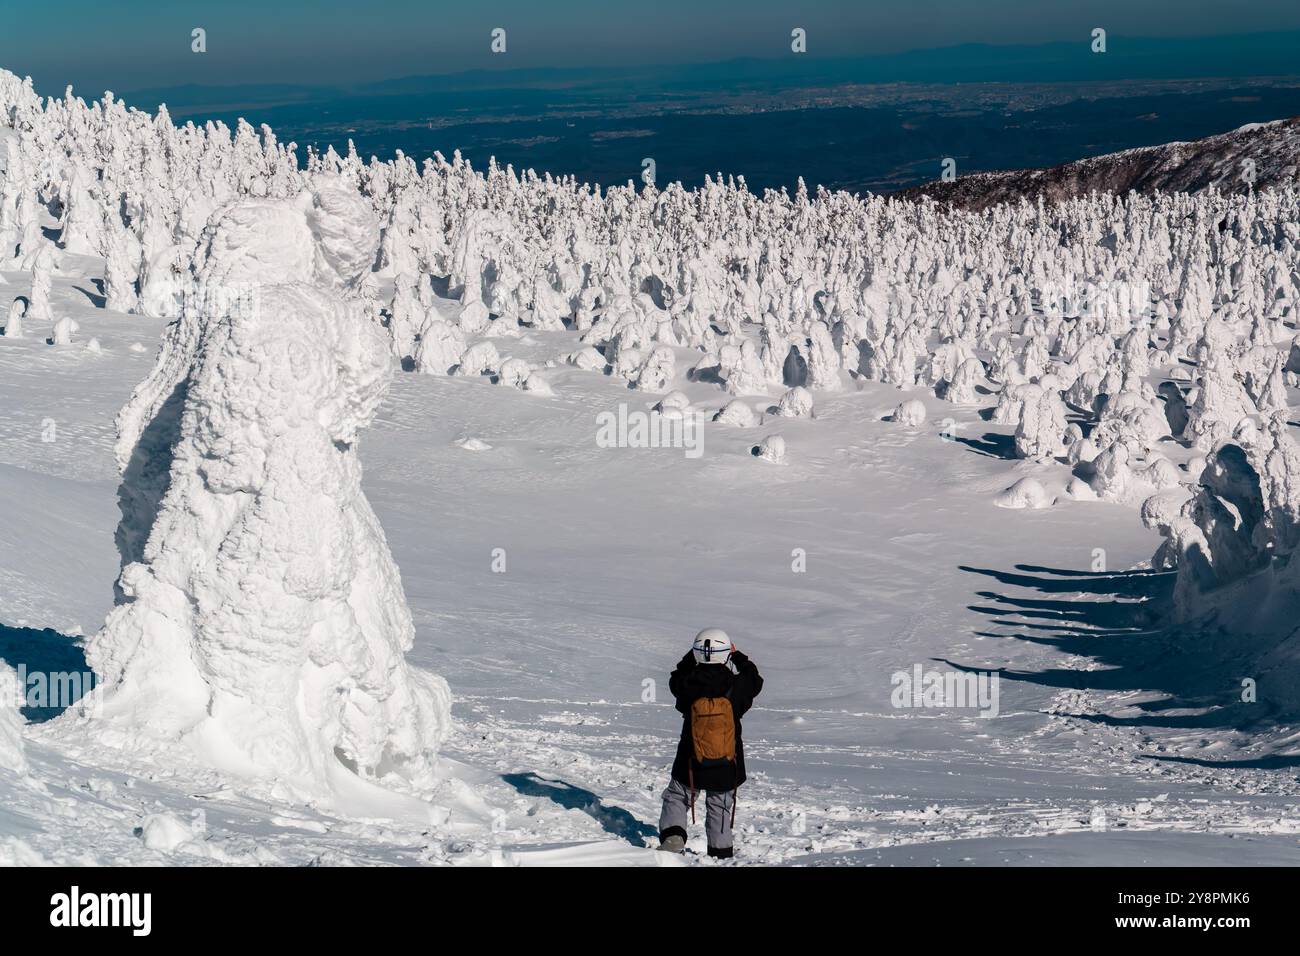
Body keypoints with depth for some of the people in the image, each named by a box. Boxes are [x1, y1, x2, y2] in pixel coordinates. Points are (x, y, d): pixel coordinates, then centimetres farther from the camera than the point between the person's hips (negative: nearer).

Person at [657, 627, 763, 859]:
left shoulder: (688, 685, -15)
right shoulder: (736, 686, -15)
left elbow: (675, 679, 9)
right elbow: (755, 681, 8)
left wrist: (693, 656, 14)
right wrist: (739, 657, 18)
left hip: (691, 763, -1)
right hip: (727, 765, 1)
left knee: (676, 798, 15)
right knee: (720, 807, 15)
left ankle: (672, 834, -6)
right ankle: (721, 853, 21)